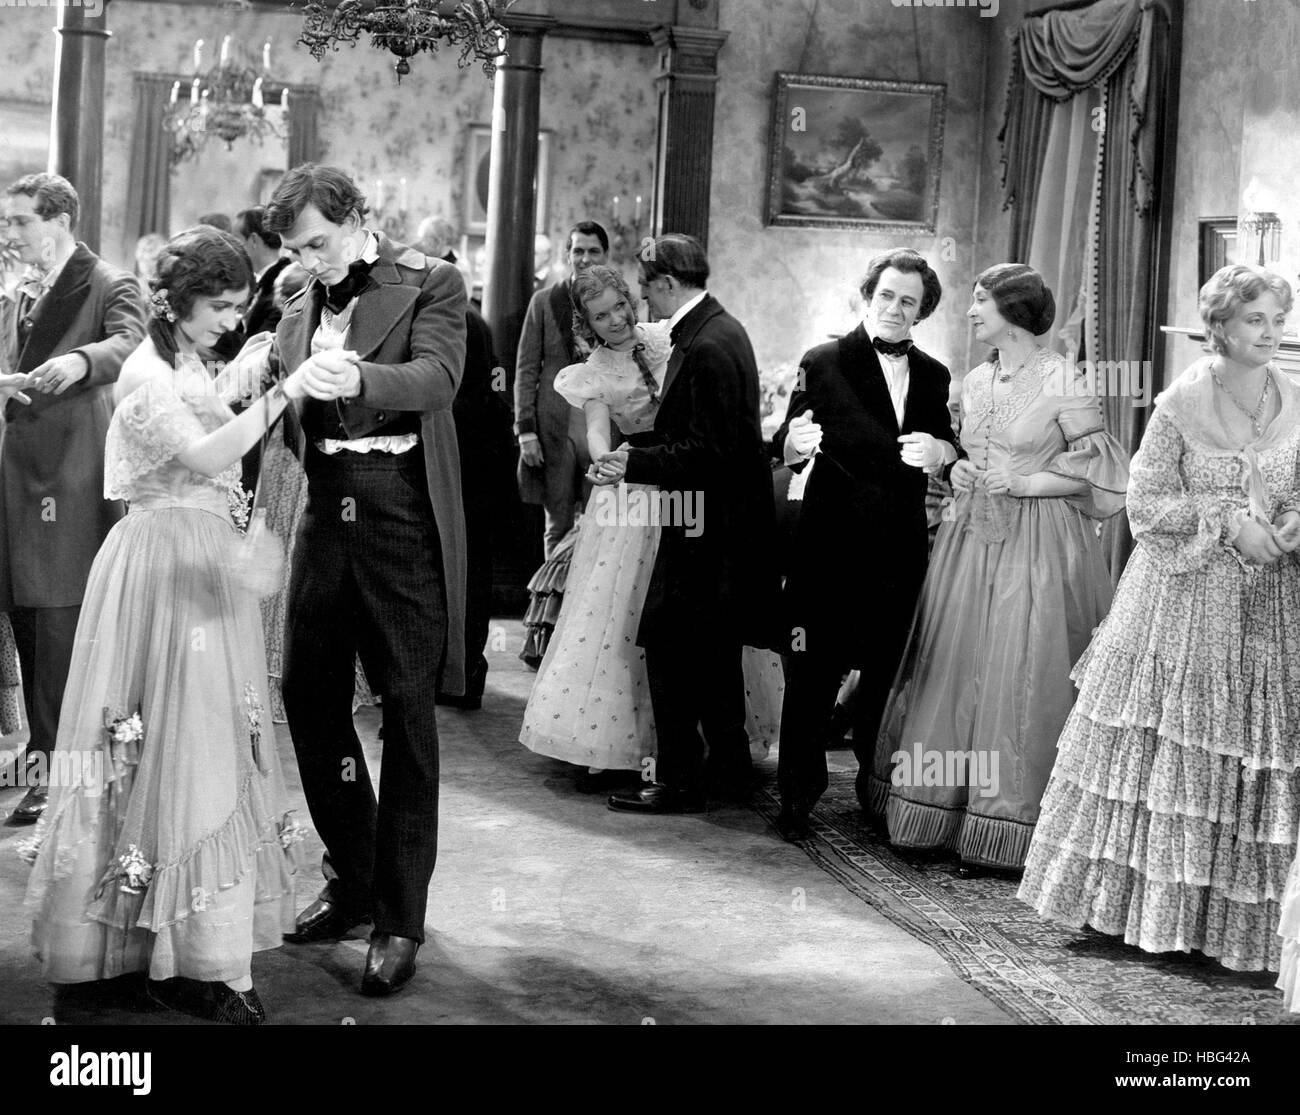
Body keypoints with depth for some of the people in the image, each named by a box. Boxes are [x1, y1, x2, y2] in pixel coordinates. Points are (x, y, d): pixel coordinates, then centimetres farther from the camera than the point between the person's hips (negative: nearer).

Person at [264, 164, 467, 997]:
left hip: (404, 513, -6)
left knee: (408, 705, -2)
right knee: (309, 694, 9)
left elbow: (438, 378, -20)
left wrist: (362, 378, -36)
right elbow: (283, 417, 17)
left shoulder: (431, 284, -2)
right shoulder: (300, 310, 14)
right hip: (327, 511, 6)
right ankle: (353, 881, 27)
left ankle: (401, 916, 6)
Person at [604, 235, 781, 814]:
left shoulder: (707, 347, -20)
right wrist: (636, 453, 11)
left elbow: (709, 451, -23)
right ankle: (728, 767, 27)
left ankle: (679, 781, 0)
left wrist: (636, 464, -20)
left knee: (669, 648, -5)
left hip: (705, 524, -11)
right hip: (723, 519, 11)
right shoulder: (721, 330, 12)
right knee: (713, 651, 17)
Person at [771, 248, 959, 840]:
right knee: (814, 669, -1)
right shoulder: (824, 363, -2)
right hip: (832, 542, -4)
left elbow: (950, 448, 15)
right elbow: (787, 452, -6)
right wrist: (795, 441, -29)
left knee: (886, 669, 10)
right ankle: (797, 796, 10)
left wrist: (940, 448, -7)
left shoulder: (933, 376, 12)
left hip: (901, 546, 4)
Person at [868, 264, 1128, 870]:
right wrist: (961, 473, 5)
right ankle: (947, 813, 14)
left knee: (1020, 680, -5)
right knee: (955, 673, 5)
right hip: (973, 539, 7)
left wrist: (1025, 484, -12)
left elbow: (1102, 468, -8)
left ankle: (1009, 832, 3)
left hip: (1036, 543, -7)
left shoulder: (1063, 382, -9)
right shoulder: (975, 382, 12)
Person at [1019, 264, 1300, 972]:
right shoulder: (1182, 403, -5)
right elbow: (1144, 500, -5)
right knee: (1166, 751, 0)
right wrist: (1225, 520, -16)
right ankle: (1152, 905, 12)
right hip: (1185, 594, -3)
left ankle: (1233, 918, 12)